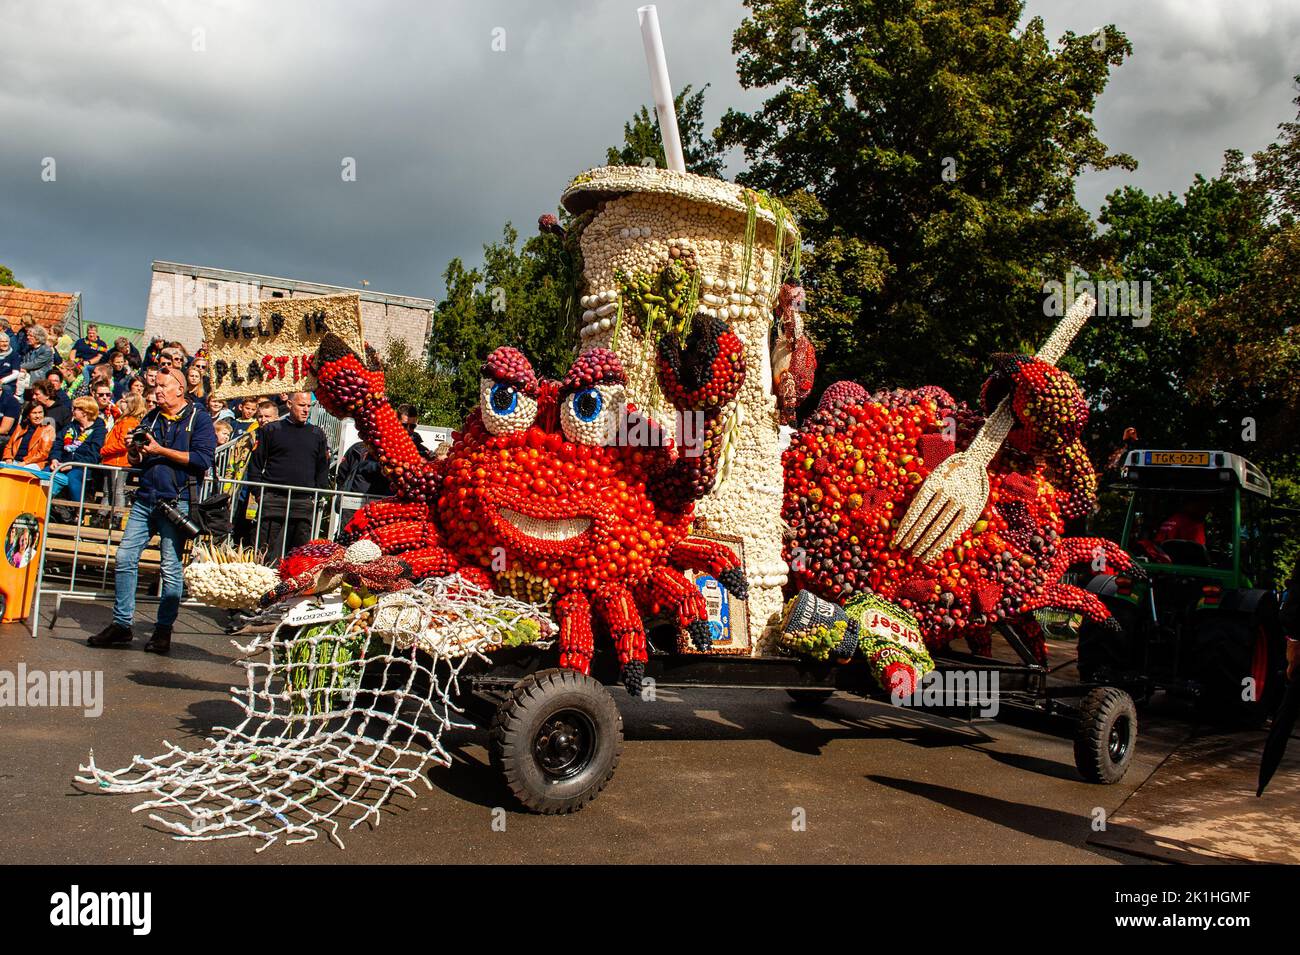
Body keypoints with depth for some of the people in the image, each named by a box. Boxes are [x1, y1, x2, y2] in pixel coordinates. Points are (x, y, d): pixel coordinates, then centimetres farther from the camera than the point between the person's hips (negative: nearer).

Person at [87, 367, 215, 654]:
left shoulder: (198, 418, -1)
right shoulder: (151, 418, 18)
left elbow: (203, 459, -13)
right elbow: (135, 460, 25)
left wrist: (160, 451, -13)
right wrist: (135, 453, 0)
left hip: (177, 502, -6)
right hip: (145, 500, 6)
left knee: (171, 567, -2)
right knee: (125, 558, 2)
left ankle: (164, 630, 7)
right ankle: (121, 623, 12)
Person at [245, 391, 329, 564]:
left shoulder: (317, 434, 15)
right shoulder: (271, 430, 7)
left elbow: (323, 469, 17)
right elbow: (255, 464, 7)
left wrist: (318, 497, 7)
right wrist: (258, 493, -1)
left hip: (305, 503, 2)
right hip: (273, 501, -2)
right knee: (268, 551, -3)